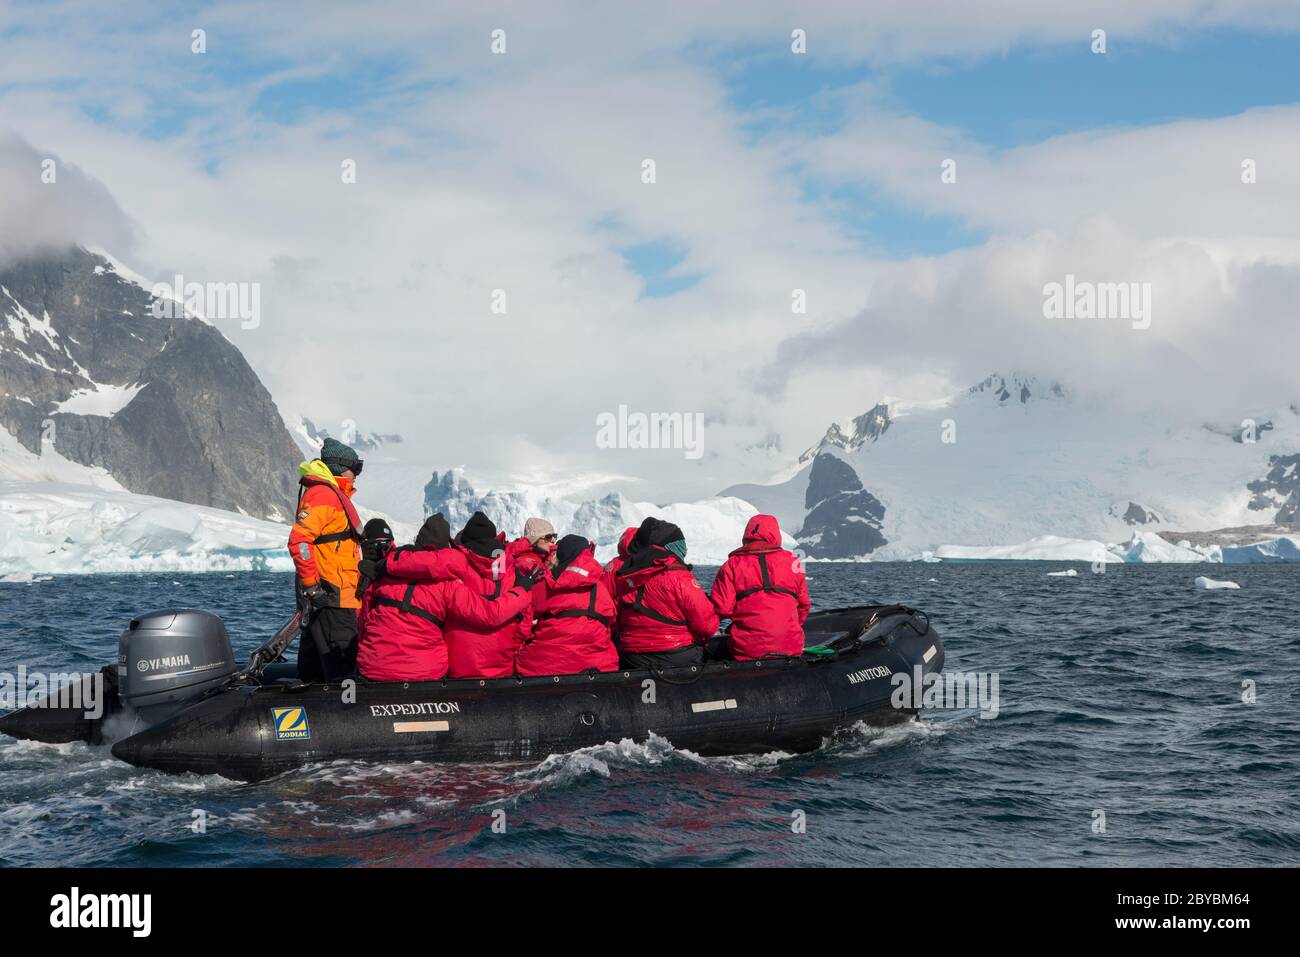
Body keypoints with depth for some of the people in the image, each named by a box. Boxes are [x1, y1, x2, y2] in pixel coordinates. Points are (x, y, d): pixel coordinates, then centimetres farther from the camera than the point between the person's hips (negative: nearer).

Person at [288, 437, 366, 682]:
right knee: (341, 668, -14)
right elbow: (299, 540, -22)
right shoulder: (323, 494, -11)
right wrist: (312, 587, -23)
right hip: (332, 597, -10)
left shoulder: (335, 495, 22)